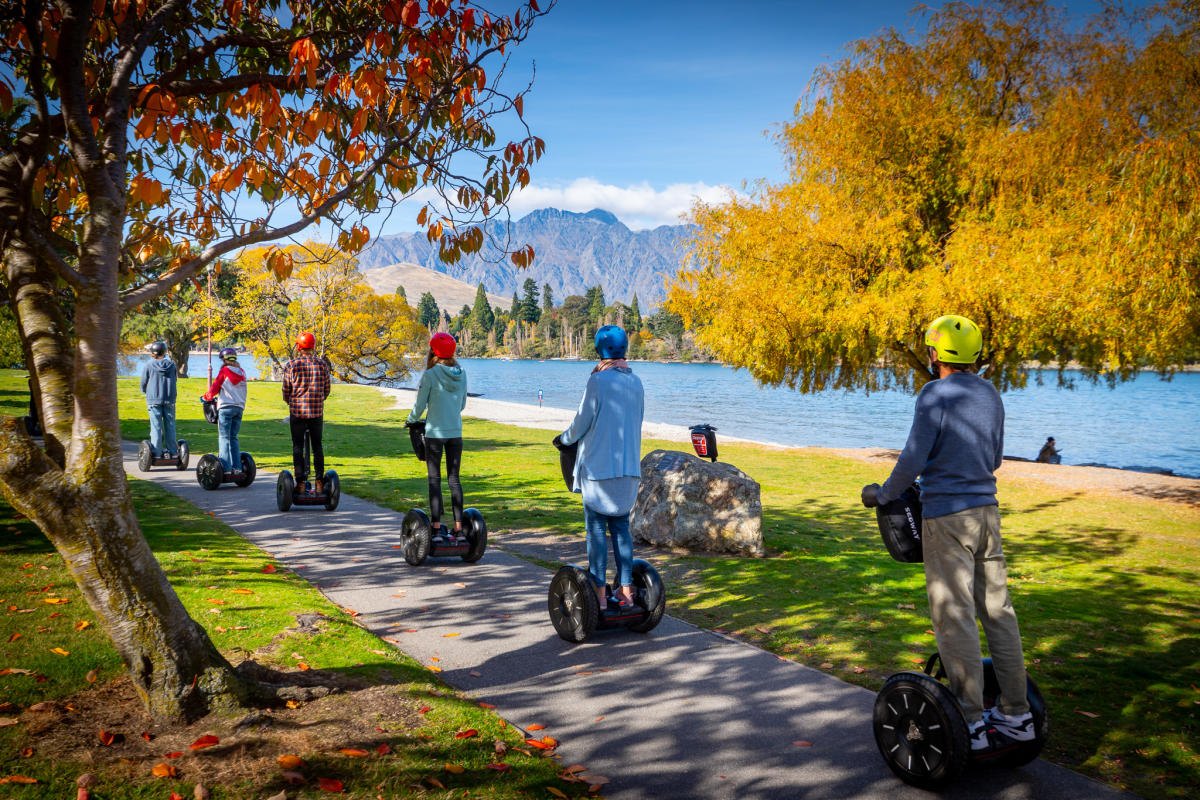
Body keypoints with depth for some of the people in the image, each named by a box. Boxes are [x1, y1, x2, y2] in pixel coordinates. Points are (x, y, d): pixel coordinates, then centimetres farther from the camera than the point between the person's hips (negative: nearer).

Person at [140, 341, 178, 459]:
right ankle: (173, 452, 10)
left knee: (156, 426, 0)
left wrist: (145, 392, 24)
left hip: (154, 399, -2)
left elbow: (144, 383, 2)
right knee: (170, 425, 8)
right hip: (169, 399, 2)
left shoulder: (148, 366, -5)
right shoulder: (171, 365, 3)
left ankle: (157, 452, -1)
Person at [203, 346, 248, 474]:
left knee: (224, 437, -2)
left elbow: (214, 387, -4)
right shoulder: (242, 372, 12)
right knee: (234, 437, 11)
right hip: (239, 407, 5)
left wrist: (206, 396, 16)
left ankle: (226, 468, -8)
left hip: (226, 407, -5)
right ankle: (237, 467, 6)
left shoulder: (225, 371, -5)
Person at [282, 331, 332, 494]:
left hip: (297, 411, -2)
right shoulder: (322, 364, 1)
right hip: (317, 412, 2)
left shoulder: (291, 365, -4)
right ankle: (319, 482, 6)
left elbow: (286, 390, 1)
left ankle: (300, 482, 1)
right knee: (317, 446, 9)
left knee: (298, 447, 4)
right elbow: (326, 390, 7)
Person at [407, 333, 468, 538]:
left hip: (435, 433, -4)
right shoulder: (462, 373, 3)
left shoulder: (430, 375, -11)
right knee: (454, 479, 9)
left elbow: (420, 405, -5)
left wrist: (411, 420, 14)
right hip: (455, 433, 4)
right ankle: (458, 527, 9)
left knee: (435, 480, 3)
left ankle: (436, 527, 2)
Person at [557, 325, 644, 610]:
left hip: (599, 466, -5)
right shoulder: (636, 382, 7)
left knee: (597, 529, 2)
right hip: (629, 467, 5)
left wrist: (564, 438, 12)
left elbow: (582, 421, -7)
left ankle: (599, 593, 3)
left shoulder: (598, 380, -12)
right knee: (621, 527, 11)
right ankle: (626, 590, 12)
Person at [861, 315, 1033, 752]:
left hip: (947, 516, -8)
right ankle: (1016, 713, 17)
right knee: (996, 608, 11)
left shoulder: (935, 395, -13)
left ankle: (971, 722, 2)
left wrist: (883, 494, 0)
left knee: (954, 615, -3)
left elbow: (913, 459, -16)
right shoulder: (990, 394, 12)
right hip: (986, 507, 8)